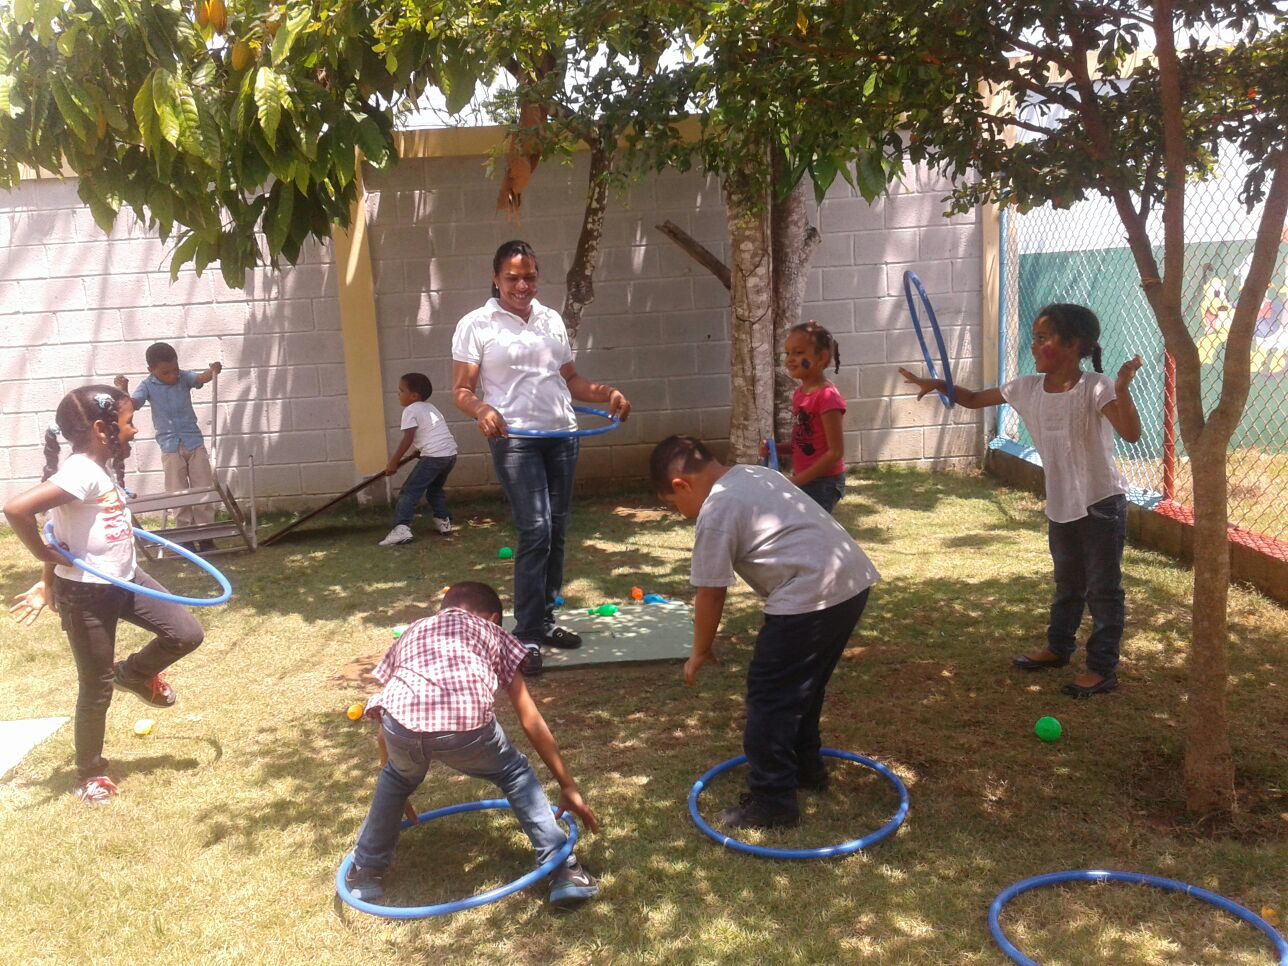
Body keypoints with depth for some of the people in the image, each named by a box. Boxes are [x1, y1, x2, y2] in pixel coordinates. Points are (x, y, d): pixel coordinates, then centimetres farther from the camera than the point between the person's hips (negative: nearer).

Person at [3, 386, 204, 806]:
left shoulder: (98, 469, 3)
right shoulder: (81, 473, -26)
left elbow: (65, 529, 10)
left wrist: (48, 582, 12)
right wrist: (43, 554, -22)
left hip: (125, 580, 8)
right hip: (86, 594, -8)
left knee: (186, 633, 4)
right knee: (97, 688, 7)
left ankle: (134, 673, 32)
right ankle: (90, 772, 27)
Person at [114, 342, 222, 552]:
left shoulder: (184, 377, -6)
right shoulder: (148, 386, -6)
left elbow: (201, 378, -25)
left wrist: (212, 371, -48)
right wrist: (123, 391, -40)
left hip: (194, 442, 1)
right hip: (170, 447, -1)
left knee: (204, 490, 3)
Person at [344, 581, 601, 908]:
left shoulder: (412, 632, 38)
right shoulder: (494, 633, 31)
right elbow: (531, 721, 31)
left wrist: (397, 795, 58)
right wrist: (568, 786, 37)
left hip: (402, 718, 3)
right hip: (467, 724, -2)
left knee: (397, 779, 37)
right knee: (515, 774, 28)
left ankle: (365, 873, 42)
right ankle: (564, 872, 23)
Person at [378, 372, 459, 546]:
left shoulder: (411, 410, -1)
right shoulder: (430, 407, 24)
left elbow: (407, 440, -8)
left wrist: (393, 462, -3)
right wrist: (419, 451, 35)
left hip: (434, 456, -8)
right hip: (450, 453, 8)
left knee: (409, 492, -7)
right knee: (435, 489, 28)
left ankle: (401, 528, -19)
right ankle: (443, 522, 28)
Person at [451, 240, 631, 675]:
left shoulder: (552, 320, 15)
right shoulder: (476, 325, 0)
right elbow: (461, 389, -2)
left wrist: (607, 393, 2)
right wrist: (481, 410, -24)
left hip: (562, 436, 6)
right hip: (514, 440, -5)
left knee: (556, 533, 8)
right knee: (535, 532, -14)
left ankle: (544, 620, 22)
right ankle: (527, 637, -8)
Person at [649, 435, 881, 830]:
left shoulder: (716, 511, -8)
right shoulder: (757, 474, 19)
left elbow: (710, 593, -5)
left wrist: (700, 652, 8)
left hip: (811, 597, -10)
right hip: (854, 579, 10)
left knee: (769, 694, 1)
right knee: (804, 684, 25)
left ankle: (772, 802, 9)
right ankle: (805, 765, 40)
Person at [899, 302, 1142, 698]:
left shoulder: (1096, 388, -20)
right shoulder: (1027, 388, -3)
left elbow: (1131, 434, -31)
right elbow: (976, 399, 8)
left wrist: (1122, 392, -46)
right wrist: (938, 384, -7)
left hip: (1101, 503, -6)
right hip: (1060, 505, 7)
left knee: (1103, 588, 4)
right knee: (1067, 584, 24)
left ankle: (1103, 668, 14)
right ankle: (1058, 647, 41)